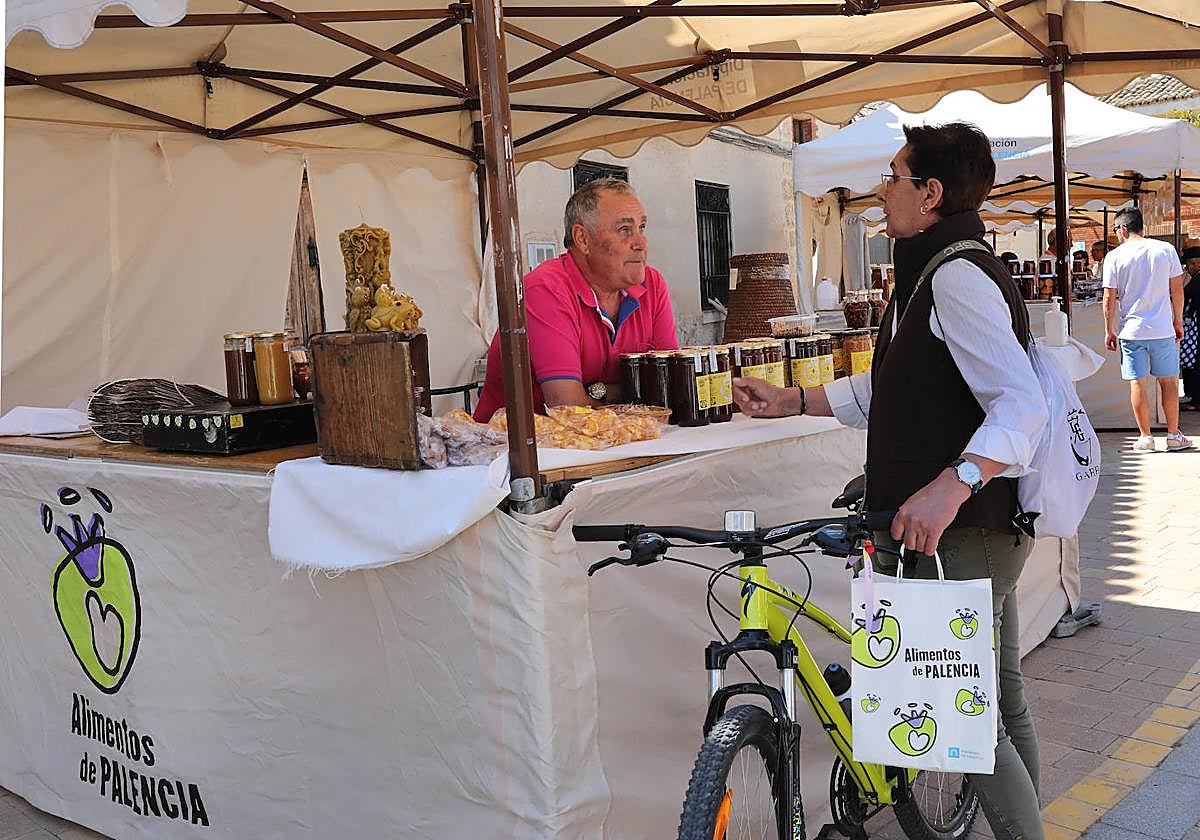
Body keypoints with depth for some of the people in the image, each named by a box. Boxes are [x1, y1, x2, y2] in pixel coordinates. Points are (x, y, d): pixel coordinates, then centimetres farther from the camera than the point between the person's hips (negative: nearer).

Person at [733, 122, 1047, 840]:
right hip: (985, 528, 11)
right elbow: (881, 394, 21)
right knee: (1001, 698, 21)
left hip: (965, 536, -11)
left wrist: (950, 486, -40)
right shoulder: (932, 274, 17)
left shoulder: (958, 276, -17)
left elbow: (1022, 403, -28)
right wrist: (791, 400, 15)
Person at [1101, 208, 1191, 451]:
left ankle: (1145, 437, 8)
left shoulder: (1115, 256, -4)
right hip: (1163, 330, 2)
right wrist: (1178, 321, 14)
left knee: (1137, 383, 4)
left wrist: (1109, 331, 5)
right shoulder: (1166, 249, 1)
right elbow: (1177, 290, 4)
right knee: (1168, 381, 11)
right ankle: (1174, 435, 17)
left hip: (1131, 331, -1)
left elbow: (1110, 298, -4)